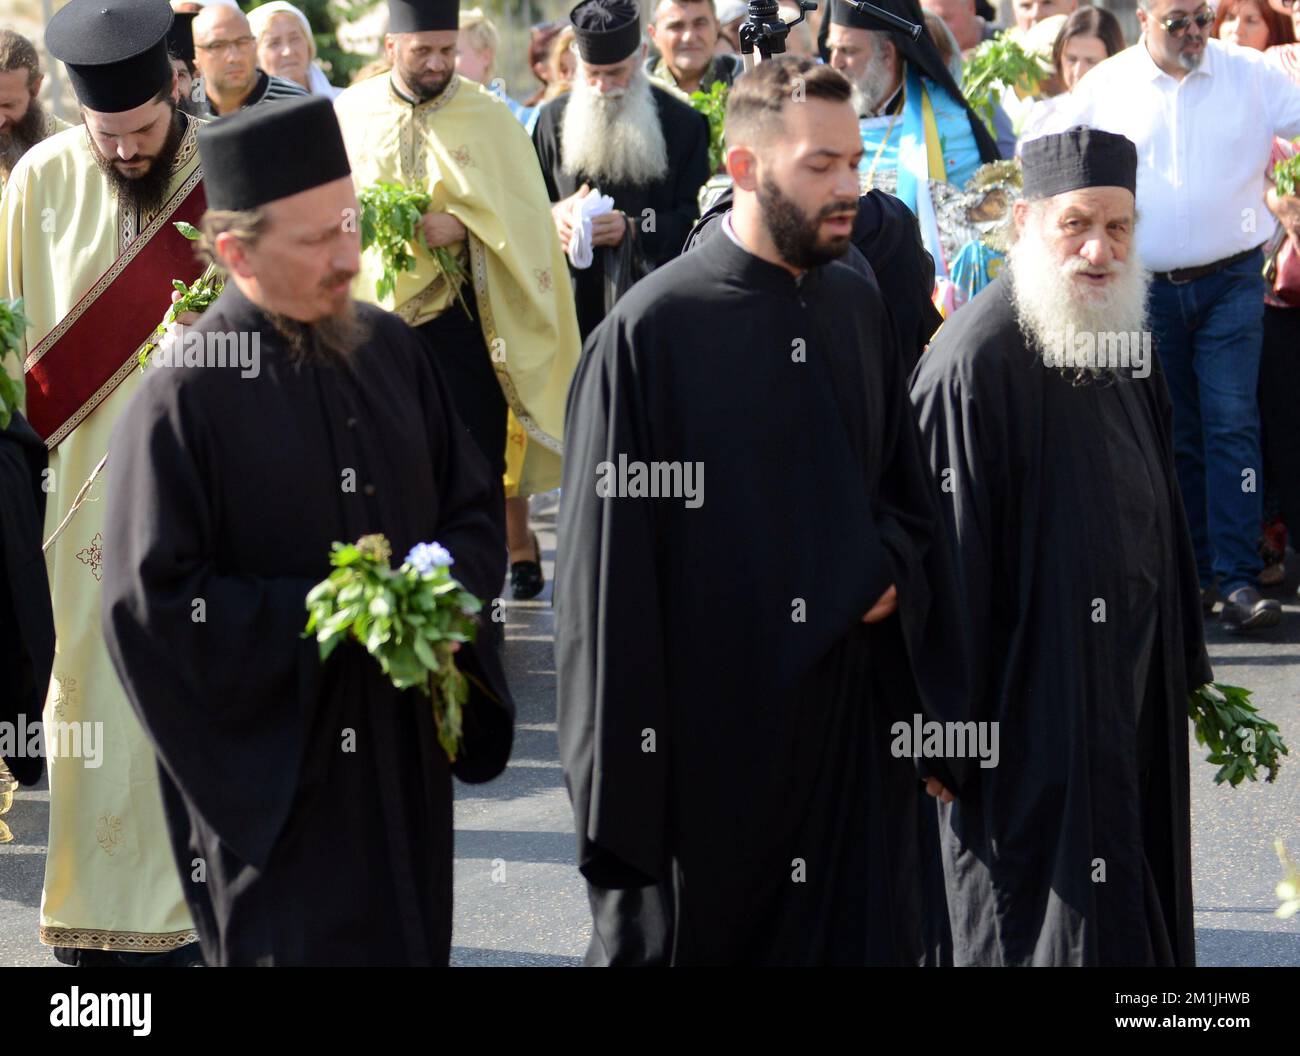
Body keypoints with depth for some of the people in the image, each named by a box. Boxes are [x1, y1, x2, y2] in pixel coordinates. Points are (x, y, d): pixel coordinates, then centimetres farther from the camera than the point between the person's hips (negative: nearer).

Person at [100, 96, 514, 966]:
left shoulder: (390, 349, 3)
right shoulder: (185, 397, -15)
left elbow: (473, 507, 12)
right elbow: (151, 603, -16)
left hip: (406, 741, 6)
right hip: (277, 762, -6)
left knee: (410, 937, 15)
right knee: (308, 943, 4)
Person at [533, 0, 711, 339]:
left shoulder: (684, 124, 0)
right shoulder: (554, 119, 9)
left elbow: (693, 219, -3)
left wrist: (631, 229, -19)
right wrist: (553, 215, -8)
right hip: (573, 300, 2)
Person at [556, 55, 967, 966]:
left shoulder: (858, 309, 6)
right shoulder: (652, 331, -11)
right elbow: (609, 566, -10)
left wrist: (893, 577, -4)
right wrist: (623, 775, -12)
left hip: (854, 722, 5)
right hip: (707, 733, -5)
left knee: (865, 940, 8)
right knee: (692, 935, 7)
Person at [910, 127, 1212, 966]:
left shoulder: (1125, 341, 5)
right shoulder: (978, 362, -21)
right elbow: (951, 554, -19)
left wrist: (1183, 661, 18)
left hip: (1131, 690, 8)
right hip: (1034, 699, -8)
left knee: (1135, 913, 16)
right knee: (1049, 925, 0)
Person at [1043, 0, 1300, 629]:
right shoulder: (1105, 87, 3)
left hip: (1230, 282, -1)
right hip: (1146, 289, 1)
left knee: (1232, 427, -10)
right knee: (1173, 436, 7)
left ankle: (1236, 581, -10)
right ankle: (1190, 572, 17)